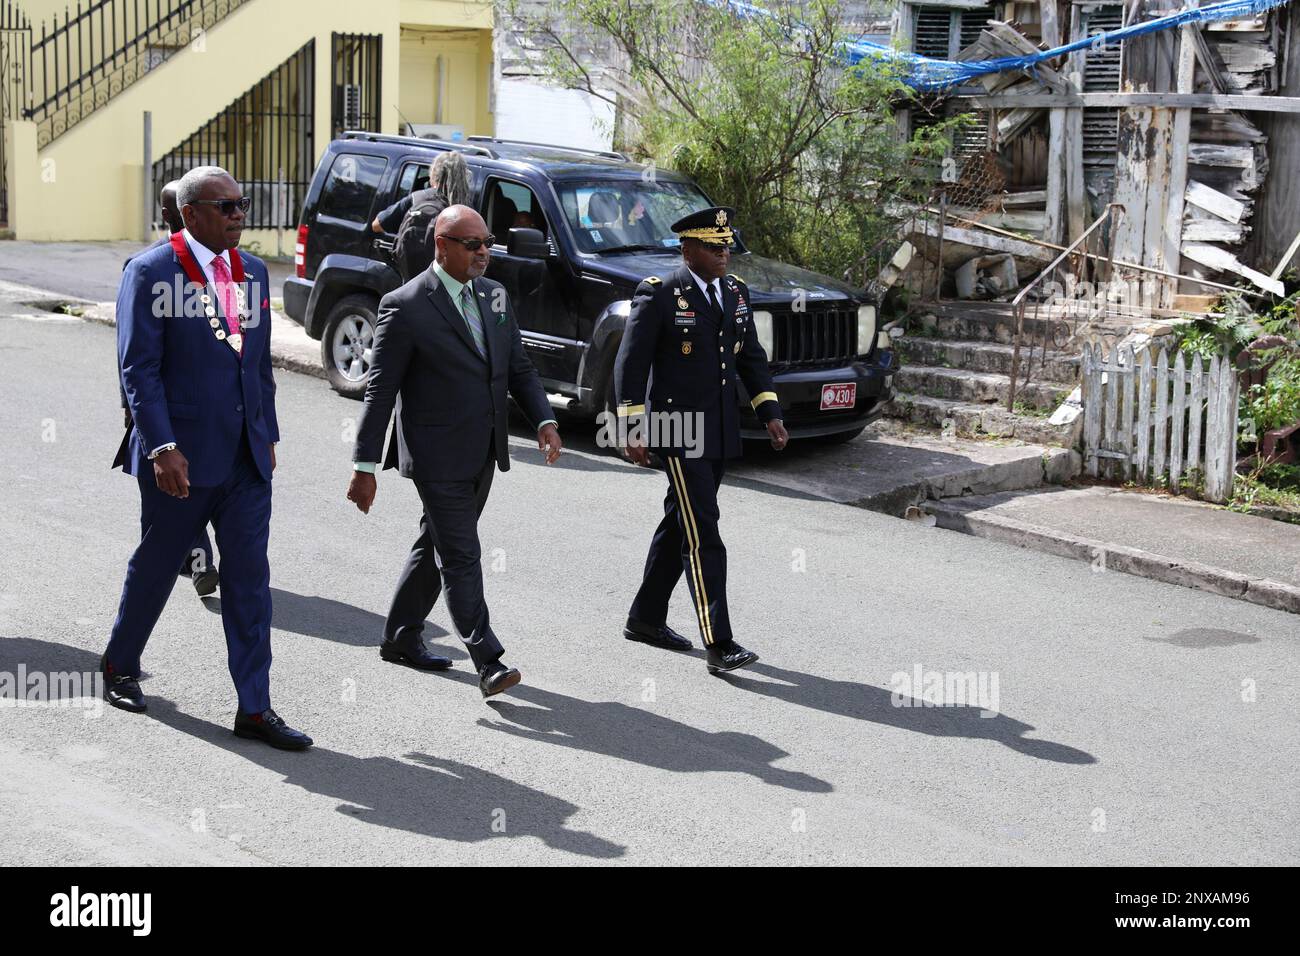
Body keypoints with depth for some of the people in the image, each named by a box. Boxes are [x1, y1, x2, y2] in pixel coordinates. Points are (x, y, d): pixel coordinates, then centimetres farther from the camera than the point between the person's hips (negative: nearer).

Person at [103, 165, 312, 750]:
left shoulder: (252, 273, 10)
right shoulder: (151, 273, -9)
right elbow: (138, 368, -13)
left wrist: (267, 434, 15)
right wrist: (162, 448, -20)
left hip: (245, 457, 5)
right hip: (181, 455, -5)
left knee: (249, 578, 2)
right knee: (156, 566, 12)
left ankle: (254, 707, 4)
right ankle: (120, 665, 36)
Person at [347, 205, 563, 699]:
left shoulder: (494, 296, 9)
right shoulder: (406, 306, -12)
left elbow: (519, 366, 14)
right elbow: (380, 391, -11)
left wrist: (545, 421, -3)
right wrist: (365, 467, -12)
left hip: (482, 453, 7)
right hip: (438, 456, -7)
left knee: (436, 546, 17)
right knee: (460, 557, -7)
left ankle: (401, 638, 31)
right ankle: (488, 662, -7)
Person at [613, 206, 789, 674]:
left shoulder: (736, 292, 10)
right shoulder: (659, 294, -11)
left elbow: (752, 358, 16)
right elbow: (630, 363, -10)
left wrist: (770, 414, 7)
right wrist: (633, 428, -14)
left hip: (719, 433, 7)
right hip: (677, 432, -7)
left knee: (680, 525, 16)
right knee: (701, 534, -11)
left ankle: (645, 618, 30)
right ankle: (718, 644, -11)